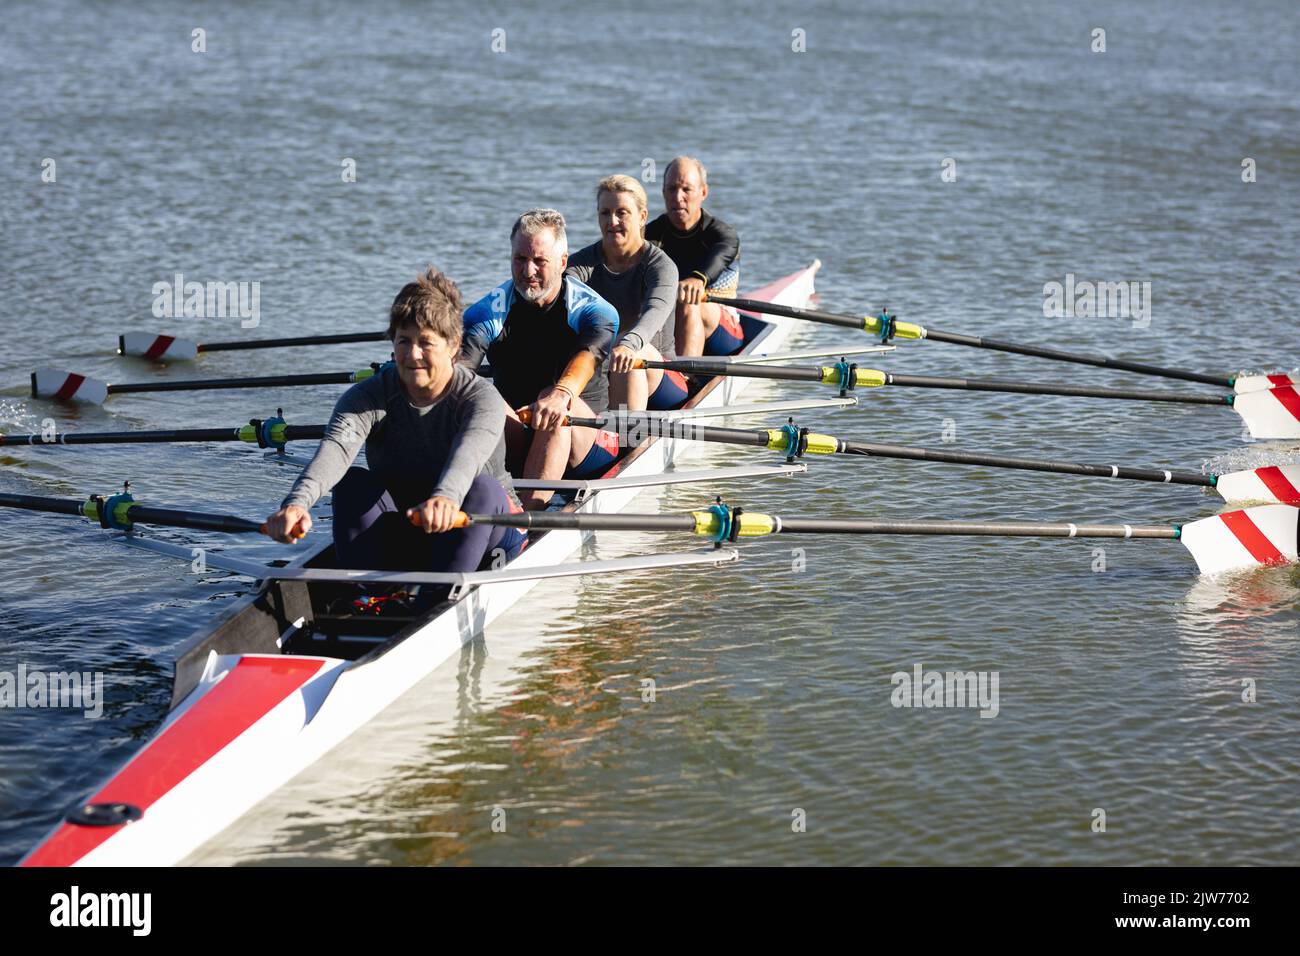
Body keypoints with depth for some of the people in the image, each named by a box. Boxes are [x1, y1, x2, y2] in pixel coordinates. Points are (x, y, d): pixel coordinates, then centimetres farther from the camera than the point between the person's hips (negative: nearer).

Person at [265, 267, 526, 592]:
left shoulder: (481, 397, -16)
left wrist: (445, 496, -64)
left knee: (483, 488, -31)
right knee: (353, 482, -21)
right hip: (399, 535, 2)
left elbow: (469, 449, -40)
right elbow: (335, 447, -30)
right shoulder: (368, 396, -9)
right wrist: (298, 501, -52)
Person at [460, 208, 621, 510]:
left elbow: (588, 353, -30)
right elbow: (460, 362, -18)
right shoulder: (491, 309, 0)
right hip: (513, 448, 2)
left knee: (558, 408, -34)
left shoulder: (593, 310, -6)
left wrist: (562, 391, -53)